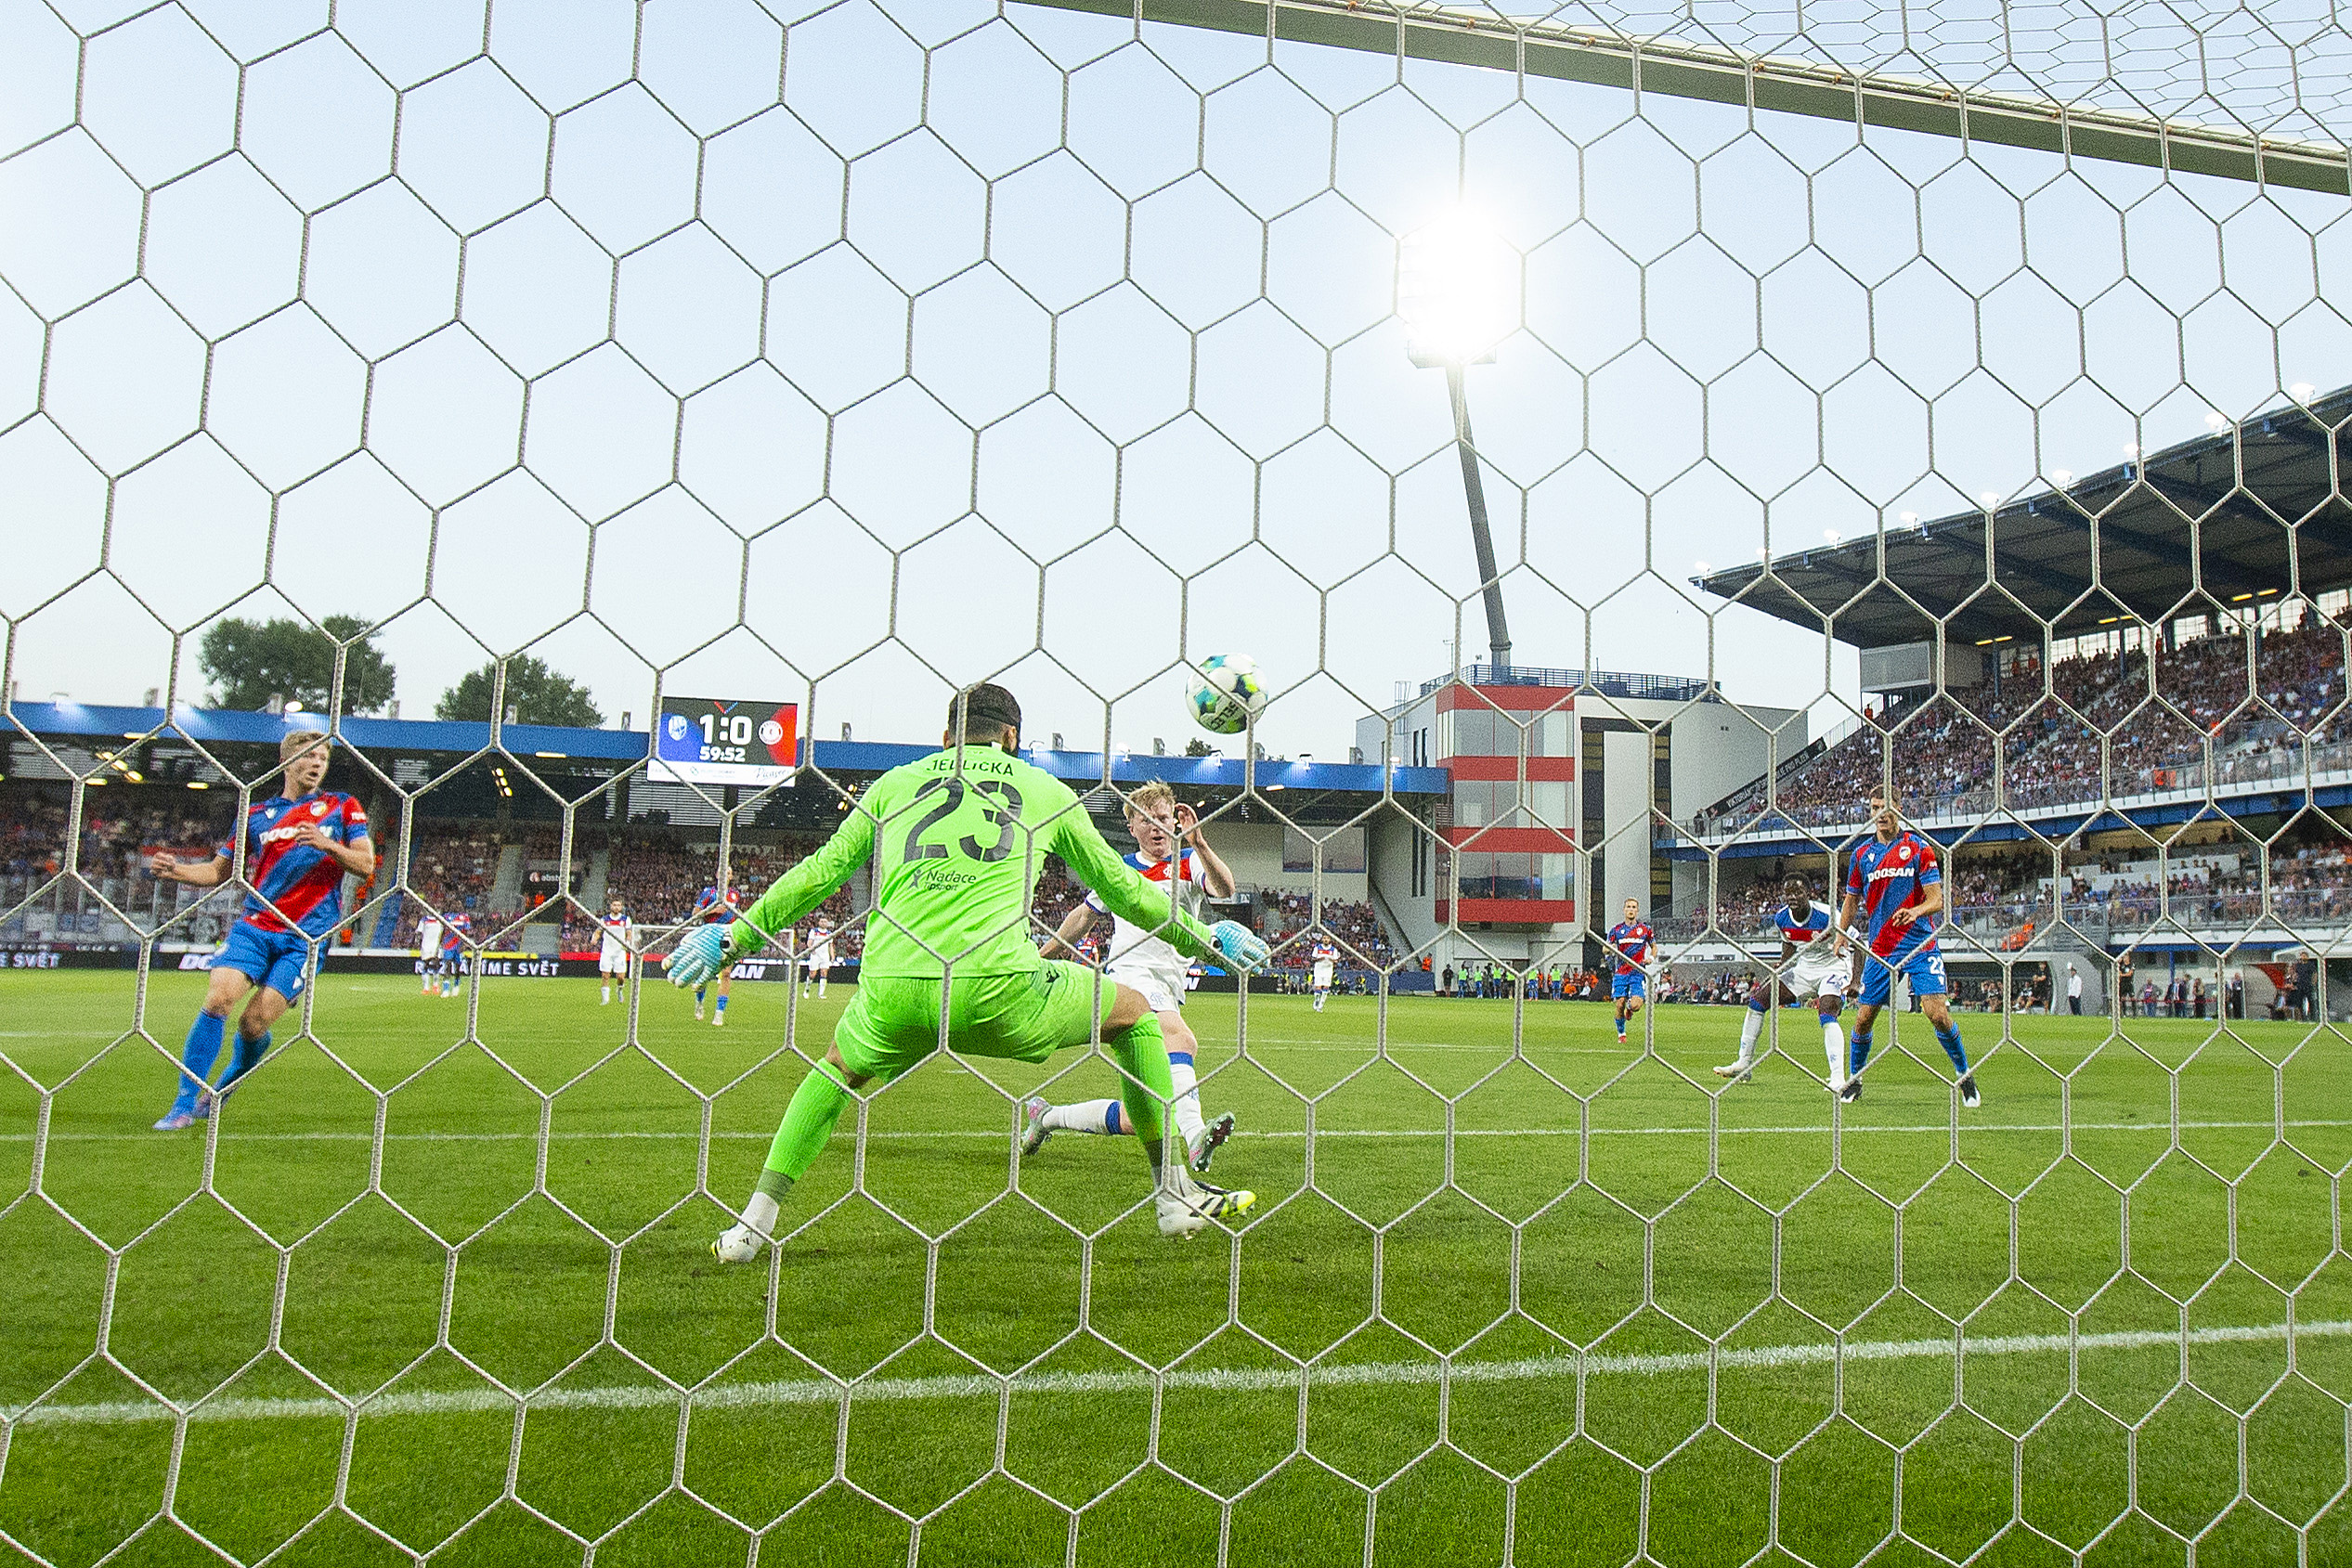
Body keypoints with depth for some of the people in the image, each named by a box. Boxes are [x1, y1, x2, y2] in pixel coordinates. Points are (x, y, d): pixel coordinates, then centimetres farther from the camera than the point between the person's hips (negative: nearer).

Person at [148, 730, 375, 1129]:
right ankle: (186, 1103, -6)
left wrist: (326, 844, -17)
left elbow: (366, 865, 0)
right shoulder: (256, 815, 14)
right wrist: (174, 870, -1)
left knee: (253, 1025, -9)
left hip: (305, 935, -2)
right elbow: (219, 871, 18)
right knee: (217, 999, -17)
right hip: (254, 925, 3)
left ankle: (221, 1090, 20)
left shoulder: (343, 808, 7)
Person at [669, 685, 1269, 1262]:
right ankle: (1177, 1194, 26)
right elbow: (1121, 886, 27)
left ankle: (753, 1224, 25)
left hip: (892, 991, 2)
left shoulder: (895, 782, 22)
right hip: (997, 990, -2)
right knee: (1134, 1011, 24)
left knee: (841, 1068, 36)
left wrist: (737, 936, 35)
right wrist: (1201, 938, 42)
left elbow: (820, 872, 23)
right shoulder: (1045, 790, 20)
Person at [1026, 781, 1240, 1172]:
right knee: (1182, 1039, -35)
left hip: (1169, 990, 2)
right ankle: (1194, 1134, -53)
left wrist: (1197, 842, -31)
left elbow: (1224, 889, -16)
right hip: (1130, 976, -2)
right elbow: (1083, 916, 27)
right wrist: (1040, 959, 31)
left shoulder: (1190, 863, 7)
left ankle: (1047, 1116, 16)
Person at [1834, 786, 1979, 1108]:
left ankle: (1966, 1077, 7)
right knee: (1863, 1018, 2)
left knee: (1937, 1014, -13)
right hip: (1879, 948, 3)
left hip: (1920, 945, -3)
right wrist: (1841, 934, 5)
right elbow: (1853, 900, 18)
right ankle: (1853, 1080, 21)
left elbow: (1937, 899, -5)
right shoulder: (1862, 854, 8)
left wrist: (1915, 911, -26)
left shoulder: (1919, 848, -2)